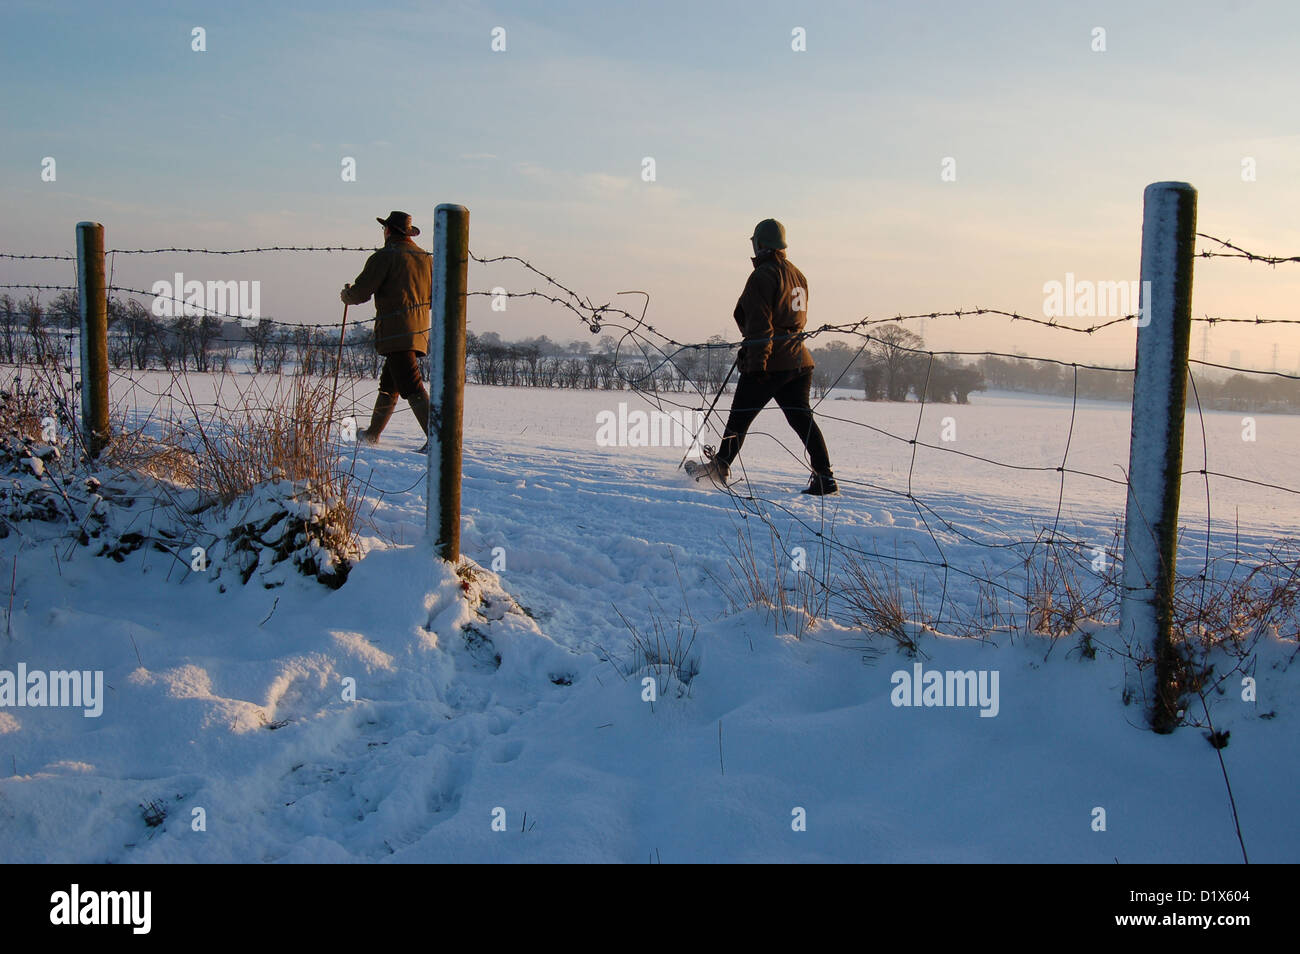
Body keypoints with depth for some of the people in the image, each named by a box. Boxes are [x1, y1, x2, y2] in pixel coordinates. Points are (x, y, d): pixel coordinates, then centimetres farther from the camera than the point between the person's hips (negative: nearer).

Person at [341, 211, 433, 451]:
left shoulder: (385, 257, -7)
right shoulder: (426, 258, 14)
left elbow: (360, 292, -7)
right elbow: (434, 299, 20)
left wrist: (345, 294, 14)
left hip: (395, 331, -8)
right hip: (420, 331, 8)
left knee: (411, 386, -13)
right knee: (389, 385, 19)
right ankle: (372, 433, 31)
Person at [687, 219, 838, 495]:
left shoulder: (763, 276, -10)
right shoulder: (798, 275, 16)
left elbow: (759, 324, -16)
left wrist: (756, 363, -18)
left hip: (770, 362, -7)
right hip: (799, 360, 7)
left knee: (740, 415, 6)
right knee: (802, 418, 6)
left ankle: (721, 466, 16)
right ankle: (824, 476, -2)